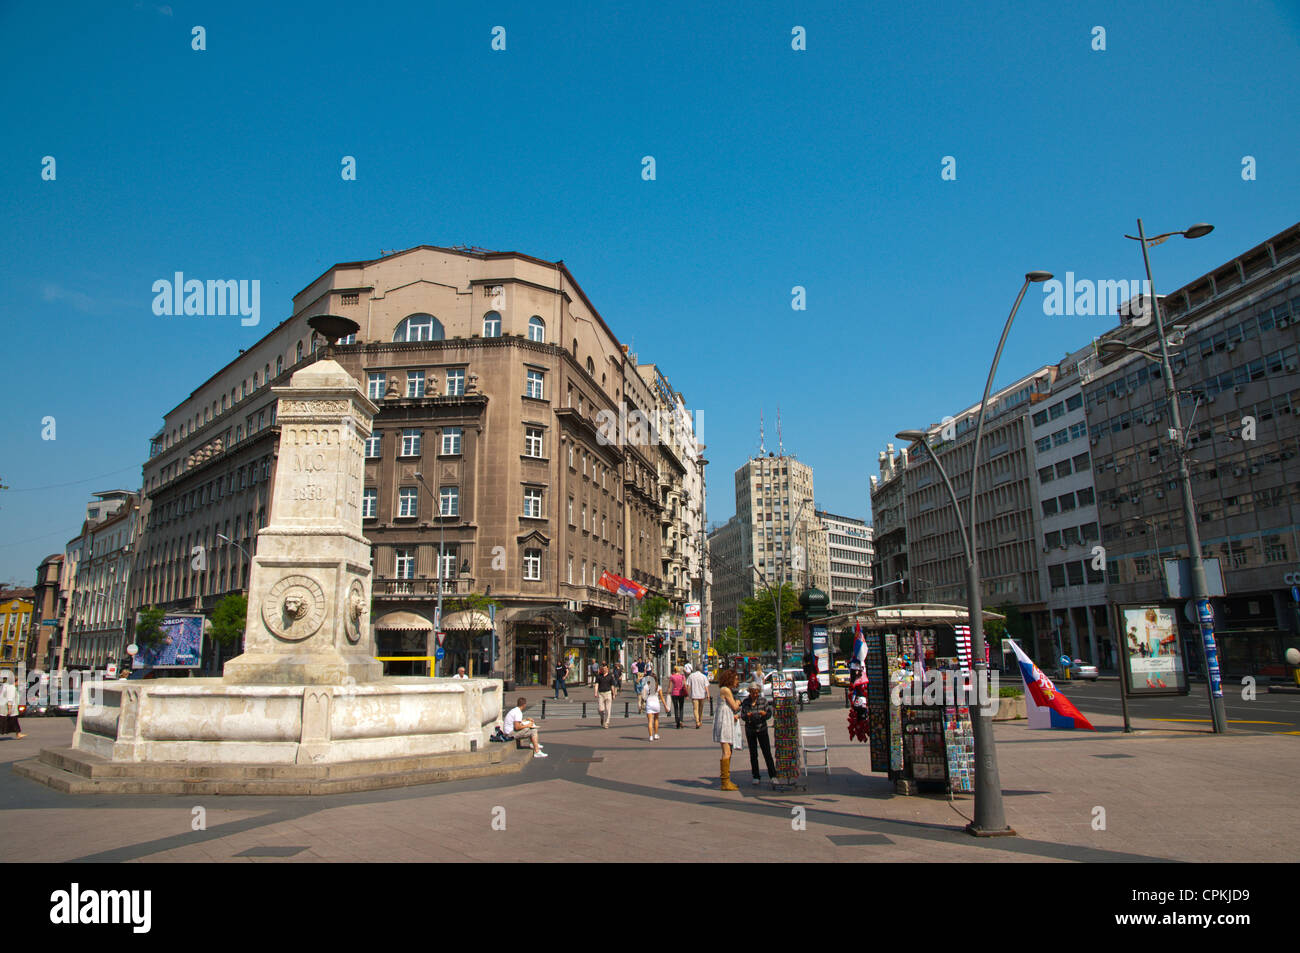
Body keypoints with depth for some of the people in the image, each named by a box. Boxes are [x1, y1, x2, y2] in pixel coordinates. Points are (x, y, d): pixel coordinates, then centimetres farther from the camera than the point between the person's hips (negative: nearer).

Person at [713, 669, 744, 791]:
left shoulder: (729, 690, 19)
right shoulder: (726, 690, -11)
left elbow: (736, 708, 16)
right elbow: (735, 707, -13)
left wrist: (737, 715, -5)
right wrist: (738, 702, 8)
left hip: (730, 722, 10)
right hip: (724, 722, -10)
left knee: (728, 753, 12)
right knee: (727, 753, -12)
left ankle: (727, 781, 17)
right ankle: (725, 783, -12)